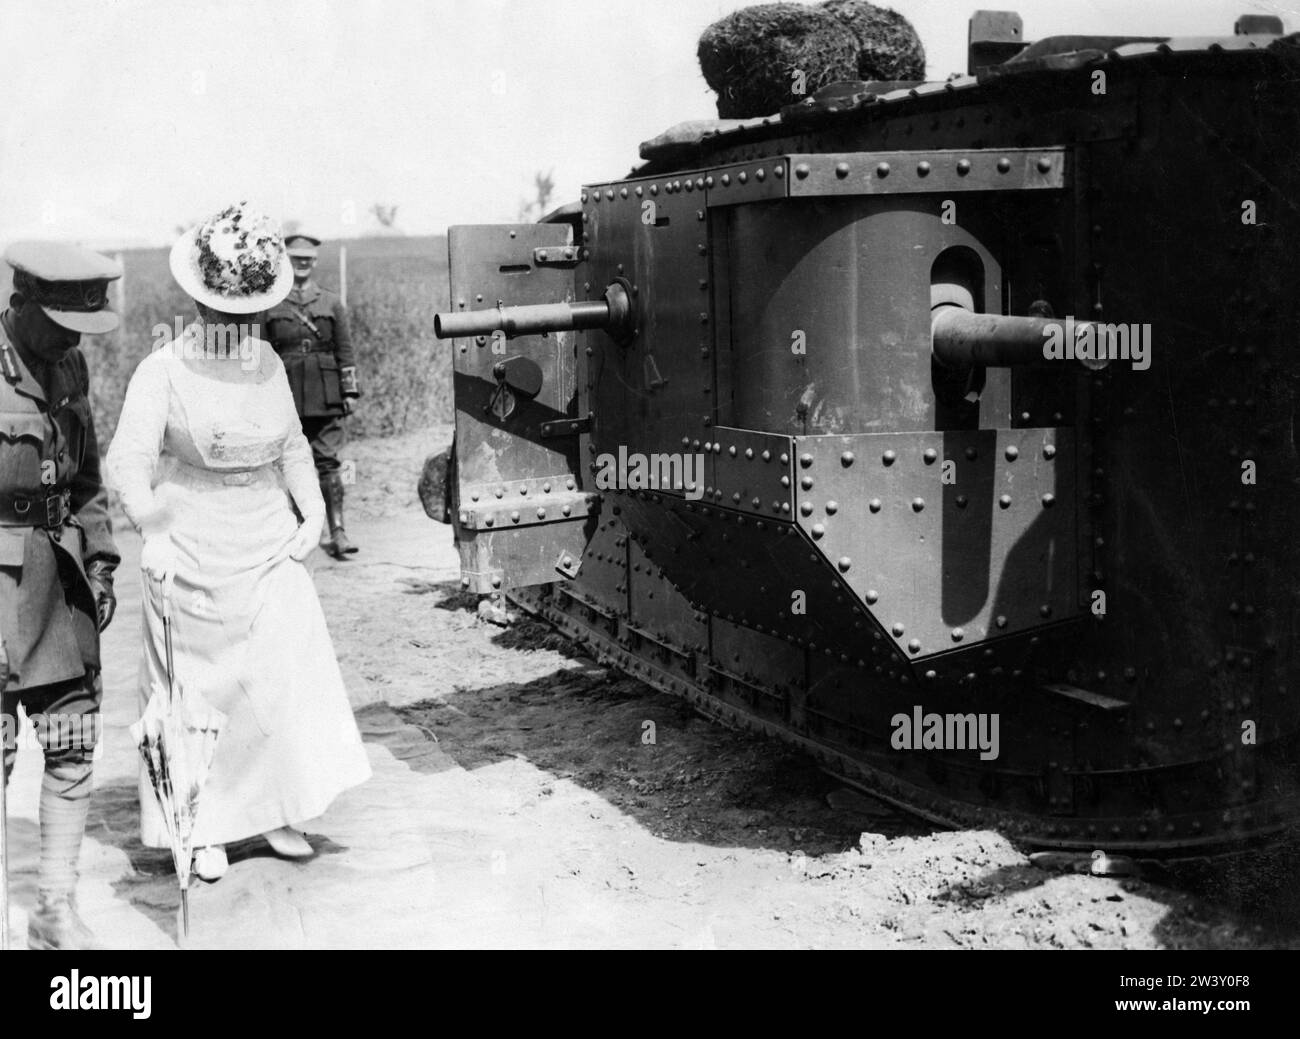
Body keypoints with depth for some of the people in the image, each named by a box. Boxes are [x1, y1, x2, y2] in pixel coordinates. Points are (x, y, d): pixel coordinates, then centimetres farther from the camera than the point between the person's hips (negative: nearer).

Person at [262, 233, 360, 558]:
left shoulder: (332, 303, 10)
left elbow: (345, 350, 9)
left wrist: (350, 391, 3)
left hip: (325, 397, 0)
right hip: (286, 397, 0)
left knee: (328, 462, -5)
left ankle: (337, 531, -7)